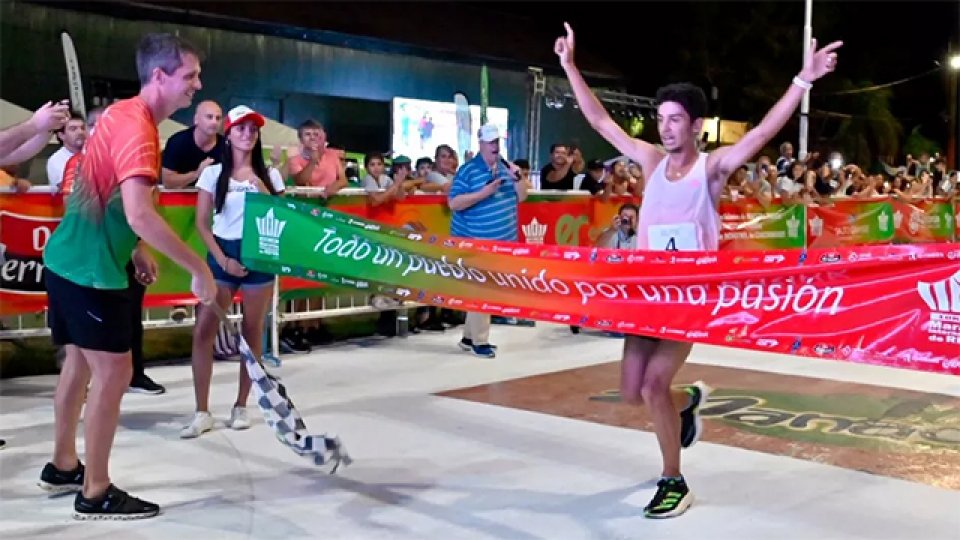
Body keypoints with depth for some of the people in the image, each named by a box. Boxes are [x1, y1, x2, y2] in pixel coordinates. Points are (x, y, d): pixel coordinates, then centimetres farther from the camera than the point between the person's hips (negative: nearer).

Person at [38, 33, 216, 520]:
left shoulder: (122, 113, 8)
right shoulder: (137, 128, -22)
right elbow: (139, 215, -33)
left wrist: (134, 251, 23)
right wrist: (199, 269, -29)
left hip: (70, 258, 10)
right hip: (91, 269, -10)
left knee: (80, 360, 20)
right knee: (113, 371, -3)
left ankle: (63, 467, 34)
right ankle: (95, 495, 7)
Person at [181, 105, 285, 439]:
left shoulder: (269, 175, 7)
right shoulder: (214, 173, 3)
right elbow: (202, 224, 1)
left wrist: (261, 189, -11)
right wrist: (223, 260, -8)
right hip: (223, 255, -1)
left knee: (252, 332, 6)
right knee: (203, 331, -8)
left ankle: (241, 406, 19)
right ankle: (202, 412, -1)